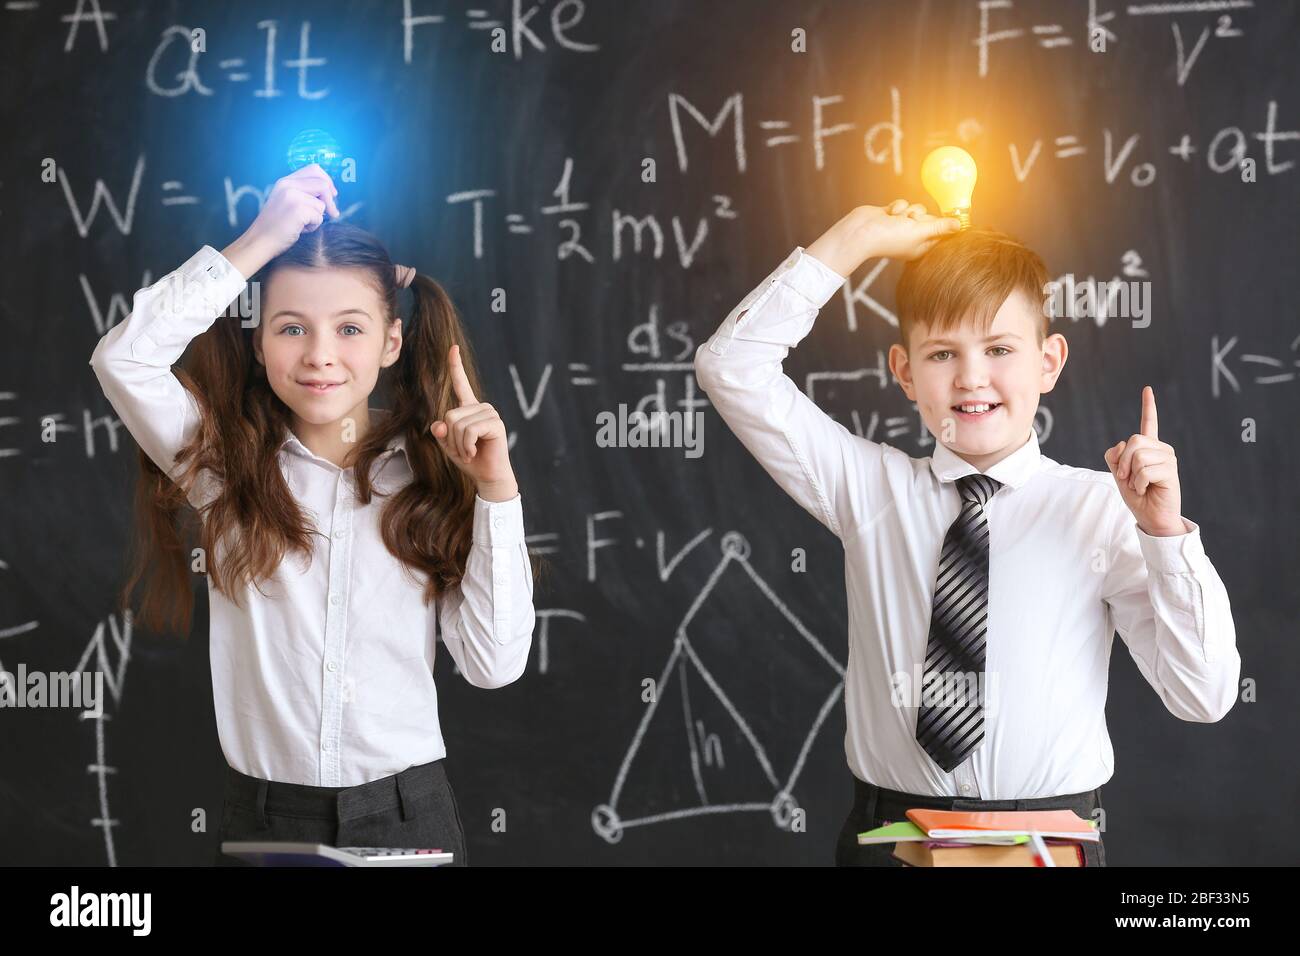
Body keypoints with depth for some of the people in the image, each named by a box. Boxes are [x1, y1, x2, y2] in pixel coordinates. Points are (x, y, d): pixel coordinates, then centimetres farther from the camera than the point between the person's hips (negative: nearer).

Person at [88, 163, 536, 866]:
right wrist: (262, 240, -12)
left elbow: (494, 665, -7)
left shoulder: (428, 478, -1)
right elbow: (123, 357, -16)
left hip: (407, 814, 0)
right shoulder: (227, 466, 0)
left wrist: (496, 489, -13)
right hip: (261, 815, 0)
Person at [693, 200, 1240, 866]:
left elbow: (1203, 697, -8)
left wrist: (1164, 532, -20)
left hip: (1052, 837, -1)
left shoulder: (1101, 508, -5)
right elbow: (731, 367, -3)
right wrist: (857, 238, -7)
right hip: (888, 835, 2)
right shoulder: (868, 490, 2)